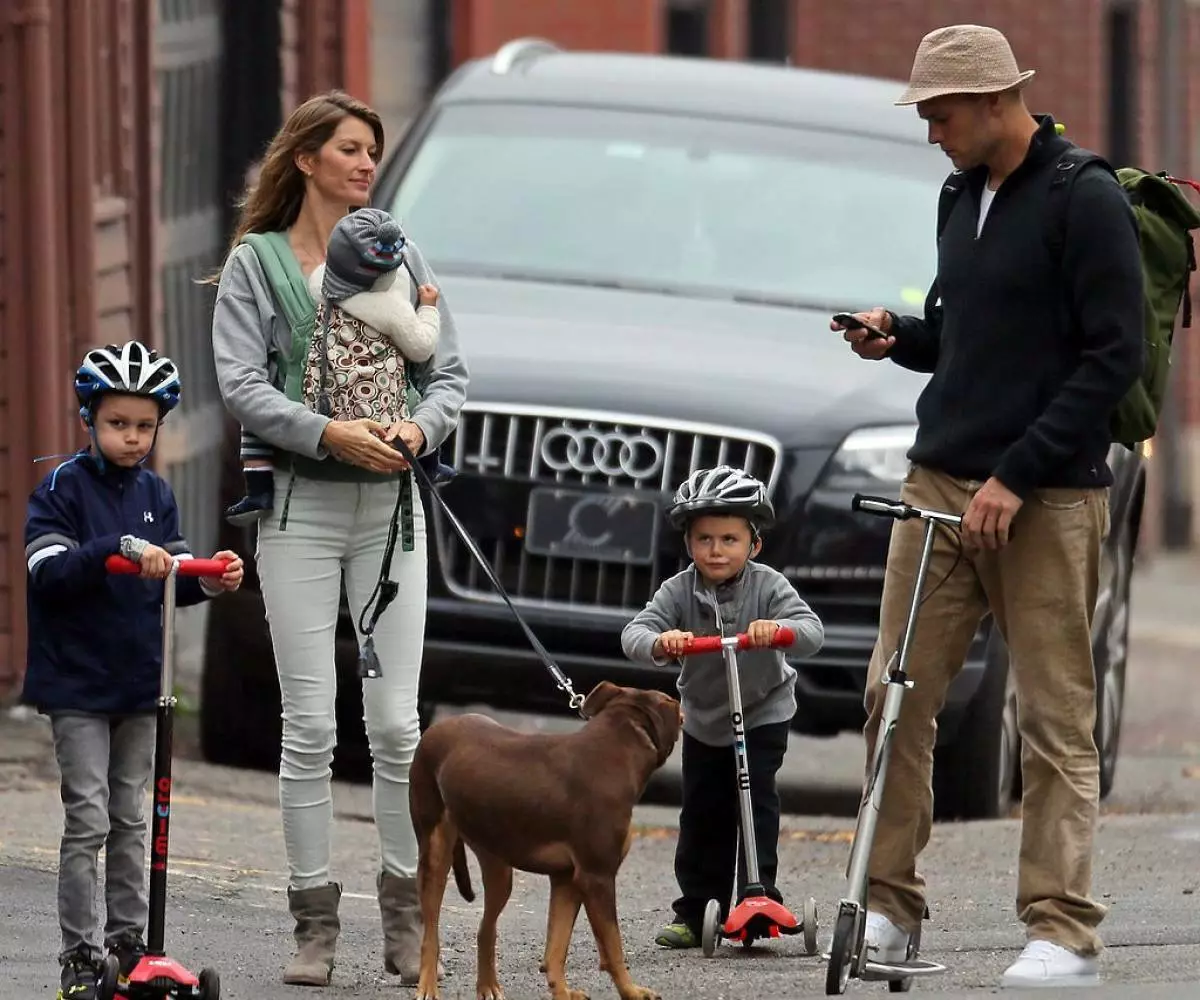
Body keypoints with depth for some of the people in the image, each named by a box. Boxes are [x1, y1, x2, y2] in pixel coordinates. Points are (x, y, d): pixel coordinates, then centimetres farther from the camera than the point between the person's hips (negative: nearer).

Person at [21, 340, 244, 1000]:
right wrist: (119, 550, -33)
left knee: (130, 818, 11)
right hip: (78, 683, -5)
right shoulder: (62, 489, -8)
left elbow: (172, 579, 7)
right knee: (88, 820, -7)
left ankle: (128, 940, 19)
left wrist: (208, 581, -14)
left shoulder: (155, 494, 9)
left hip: (139, 681, 5)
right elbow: (50, 574, -20)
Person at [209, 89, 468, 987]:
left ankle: (407, 915, 9)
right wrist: (330, 434, -19)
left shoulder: (401, 258, 12)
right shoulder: (256, 263, 3)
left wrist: (419, 427, -11)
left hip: (392, 507, 2)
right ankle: (315, 922, 2)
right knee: (311, 723, -3)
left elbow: (449, 371, 10)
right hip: (301, 508, -2)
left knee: (397, 720, -1)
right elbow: (242, 383, -7)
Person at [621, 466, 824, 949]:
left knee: (756, 798, -15)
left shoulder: (768, 587, -20)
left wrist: (778, 629, -54)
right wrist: (659, 643, -52)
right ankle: (695, 911, 13)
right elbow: (634, 633, -28)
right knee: (701, 811, 6)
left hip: (763, 713, -3)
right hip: (703, 718, 3)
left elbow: (812, 631, -31)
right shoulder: (678, 591, -16)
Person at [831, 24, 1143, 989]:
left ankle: (1063, 932, -1)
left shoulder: (1087, 201, -9)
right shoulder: (965, 201, 15)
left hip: (1047, 501, -7)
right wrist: (898, 337, 5)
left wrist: (1018, 476, -16)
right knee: (896, 698, 2)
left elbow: (1113, 356, -13)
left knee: (1056, 720, -4)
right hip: (939, 481, 7)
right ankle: (890, 907, 9)